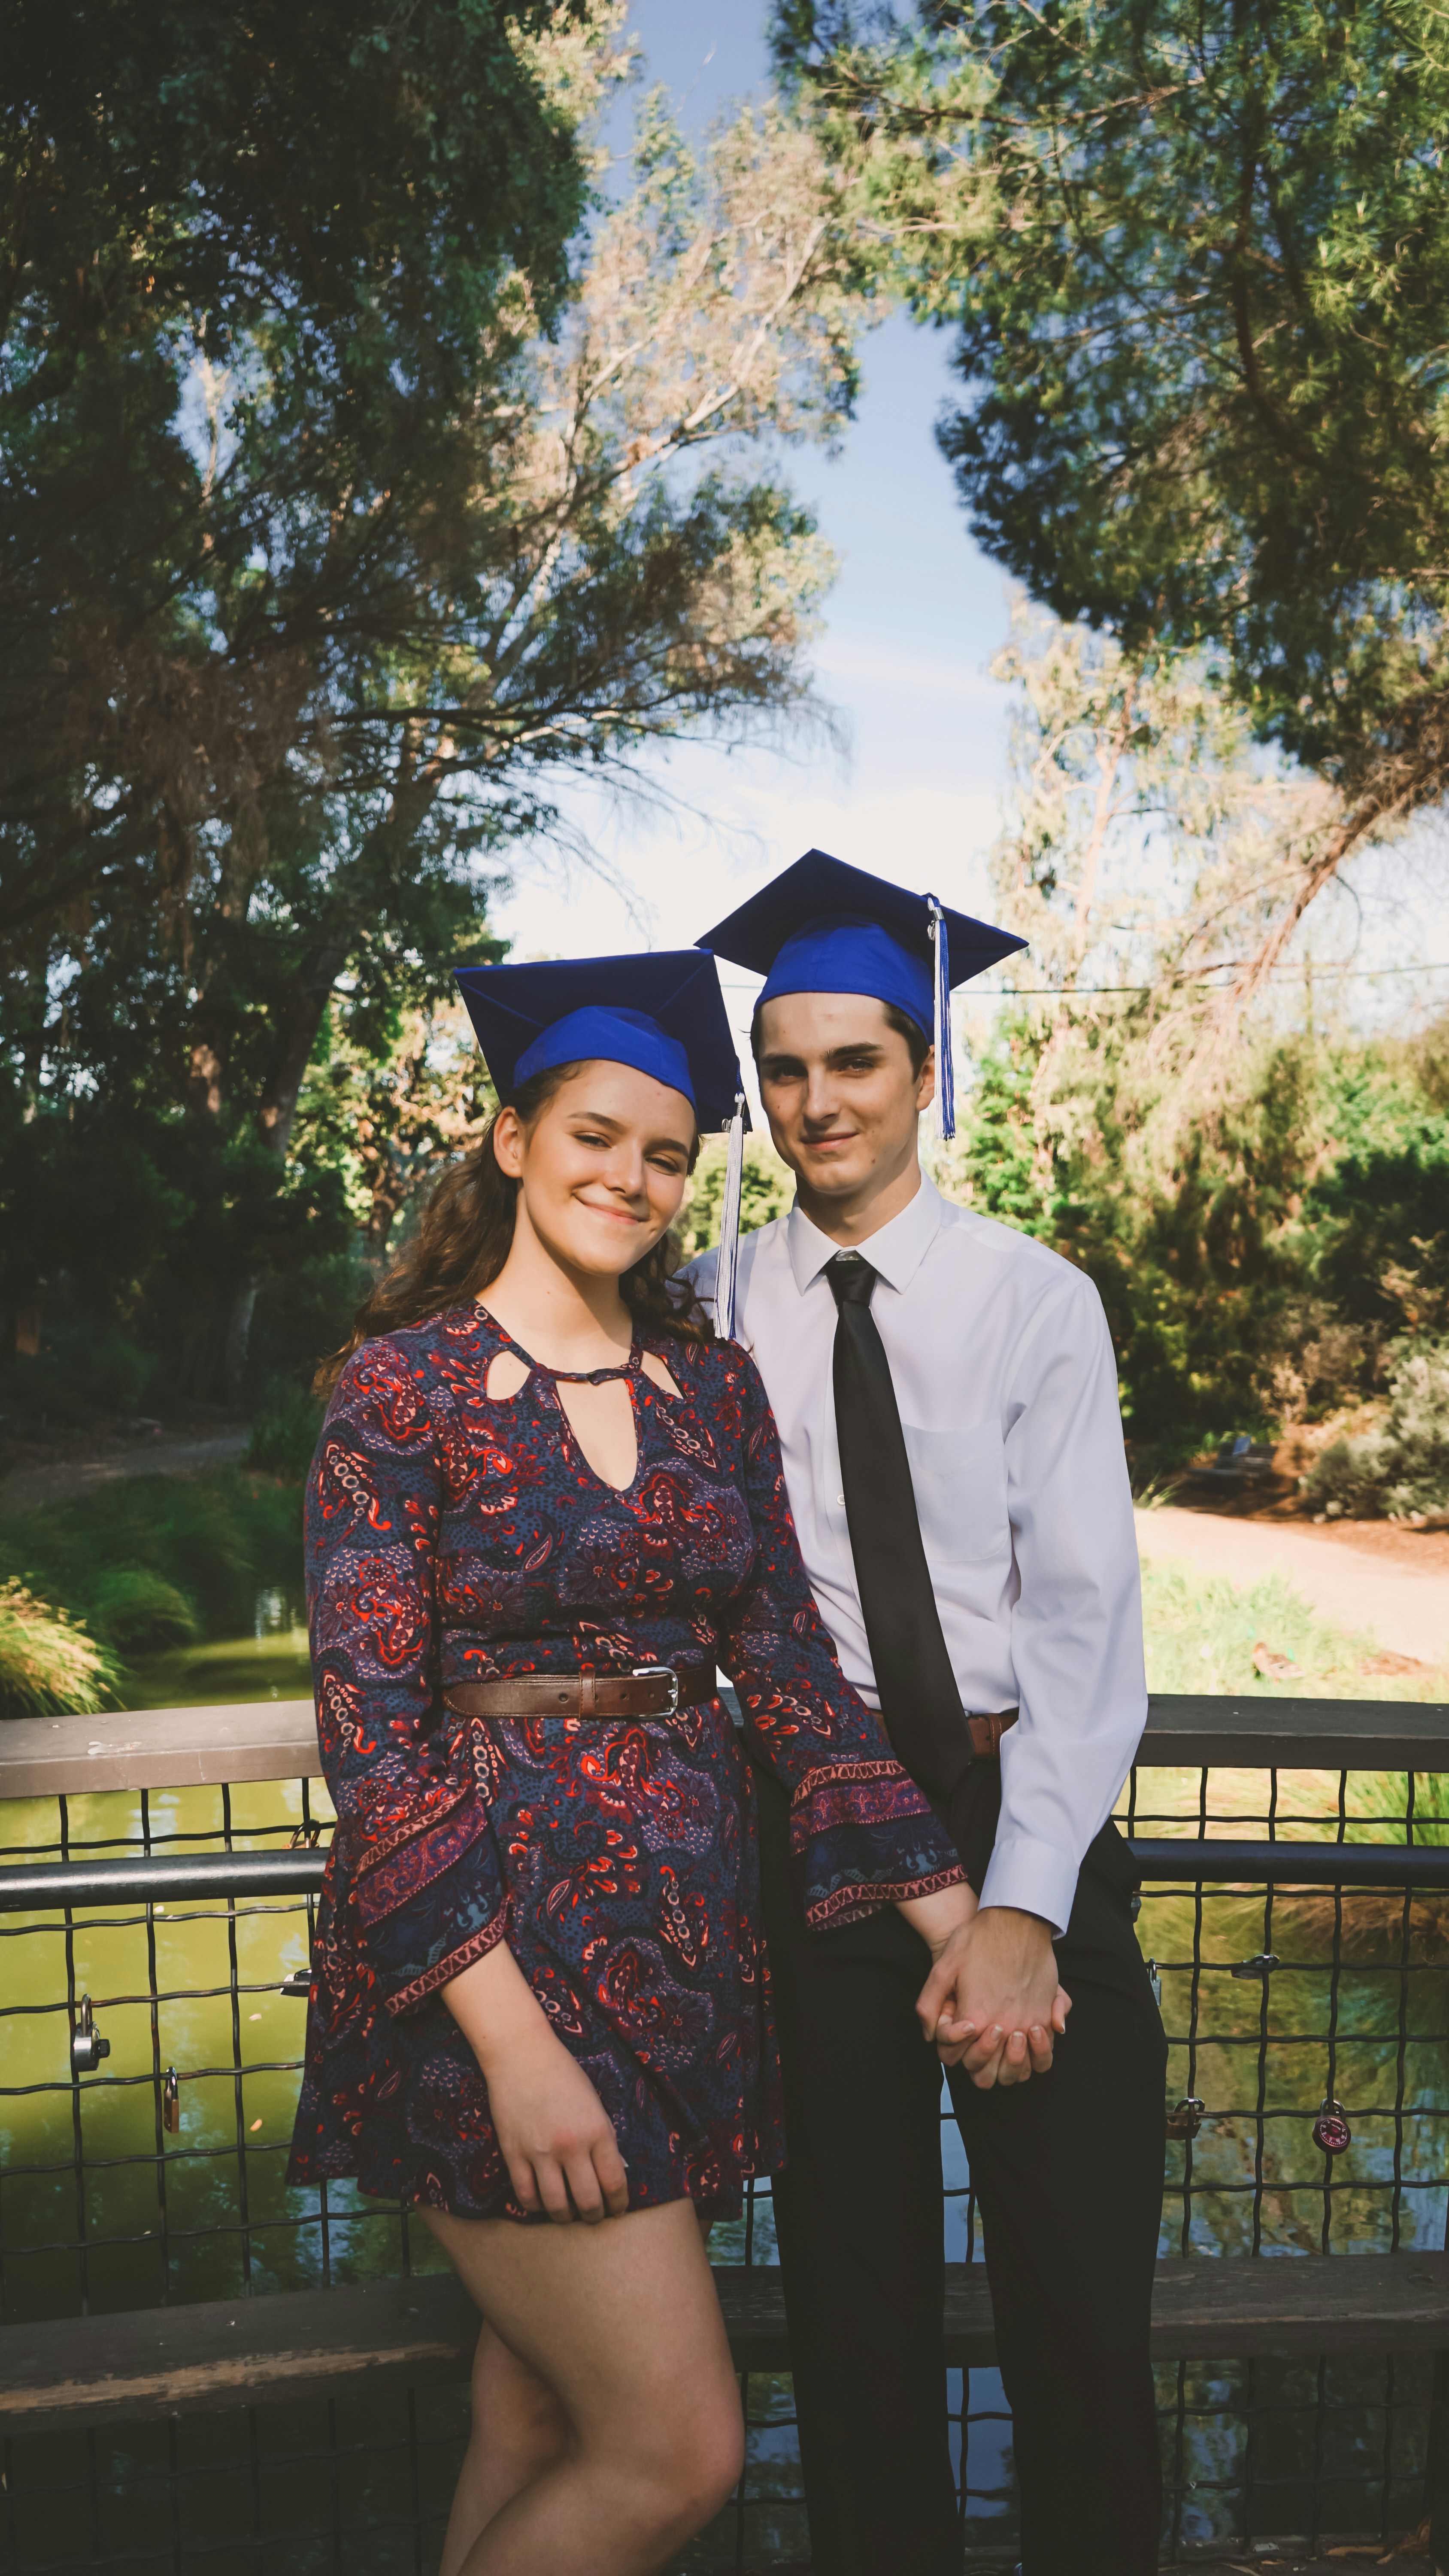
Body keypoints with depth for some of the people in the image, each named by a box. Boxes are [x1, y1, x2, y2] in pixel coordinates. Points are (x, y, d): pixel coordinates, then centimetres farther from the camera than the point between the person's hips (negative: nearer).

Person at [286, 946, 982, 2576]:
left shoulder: (712, 1385, 7)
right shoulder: (404, 1386, -8)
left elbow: (789, 1669, 6)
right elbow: (370, 1728, -12)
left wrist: (953, 1917, -2)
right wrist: (516, 2037, -19)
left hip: (684, 1935, 5)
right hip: (493, 1939, -5)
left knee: (543, 2417, 15)